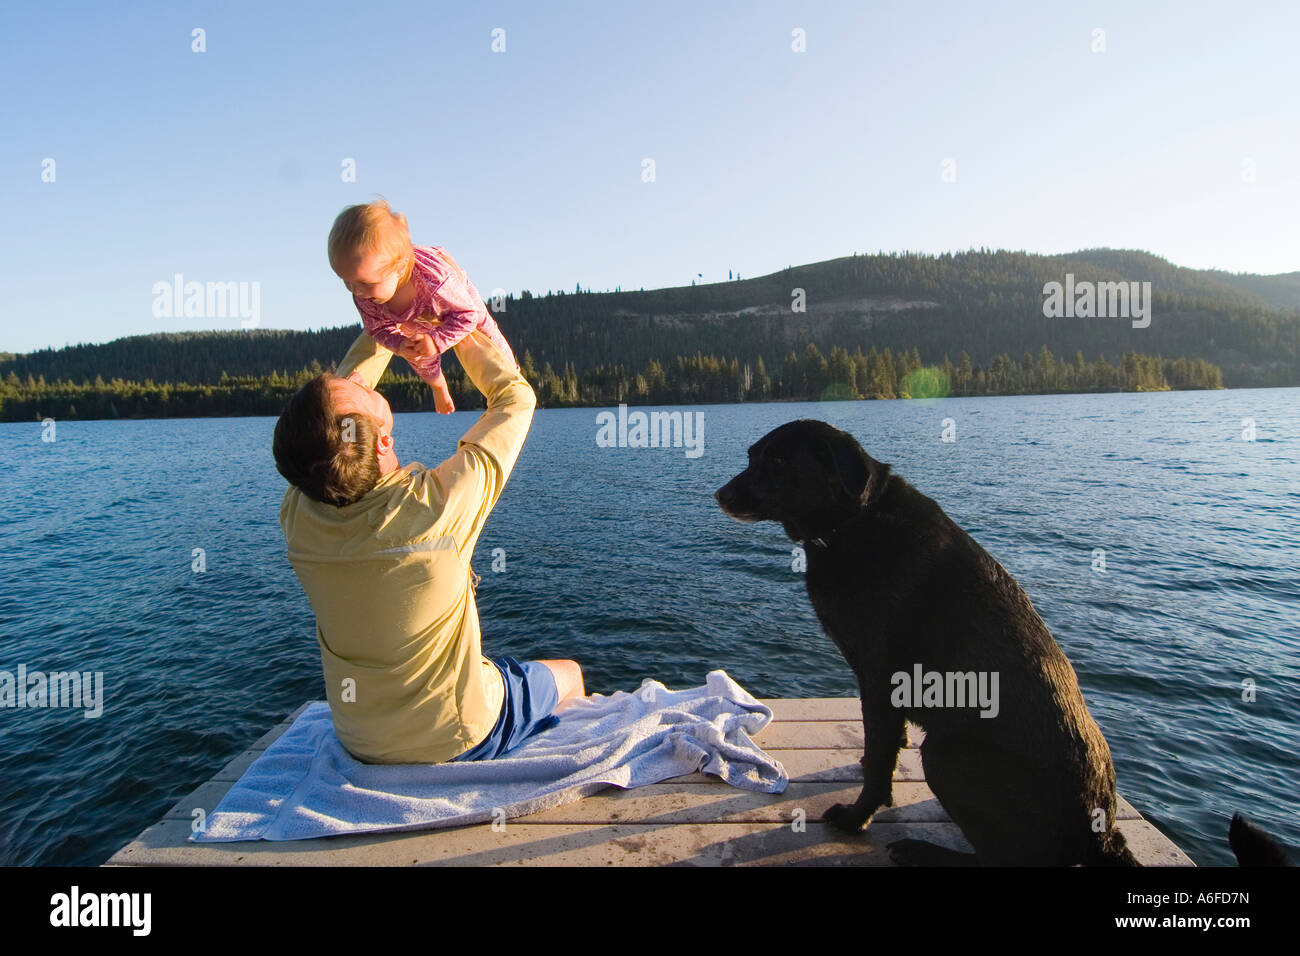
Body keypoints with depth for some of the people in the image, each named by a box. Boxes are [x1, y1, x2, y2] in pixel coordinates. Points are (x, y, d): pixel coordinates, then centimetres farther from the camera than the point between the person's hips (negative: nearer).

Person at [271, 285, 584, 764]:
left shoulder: (298, 515, -19)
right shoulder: (438, 507, -33)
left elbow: (328, 405, 1)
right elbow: (515, 397, -16)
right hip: (457, 738, -4)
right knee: (569, 674, 23)